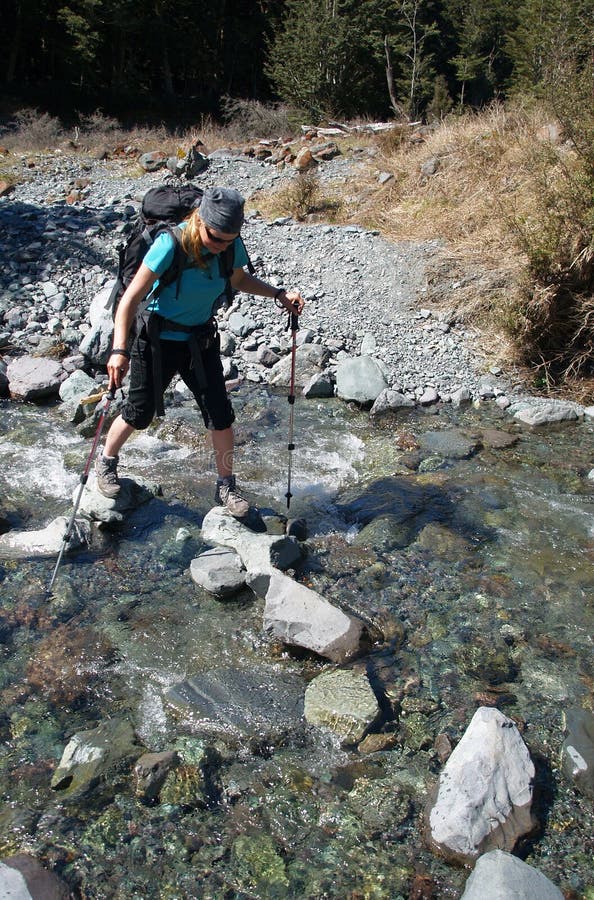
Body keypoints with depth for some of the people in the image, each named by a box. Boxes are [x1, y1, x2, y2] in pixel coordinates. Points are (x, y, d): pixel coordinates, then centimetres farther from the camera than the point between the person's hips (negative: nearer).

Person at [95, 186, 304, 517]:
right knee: (139, 414, 10)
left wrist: (278, 294, -2)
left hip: (201, 340, 4)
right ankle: (107, 462, 39)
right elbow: (131, 299, -27)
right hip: (159, 340, -4)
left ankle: (226, 486, 21)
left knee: (221, 415, 1)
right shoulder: (171, 245, -27)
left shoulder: (232, 247, -12)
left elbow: (239, 280, 12)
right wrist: (120, 350, -36)